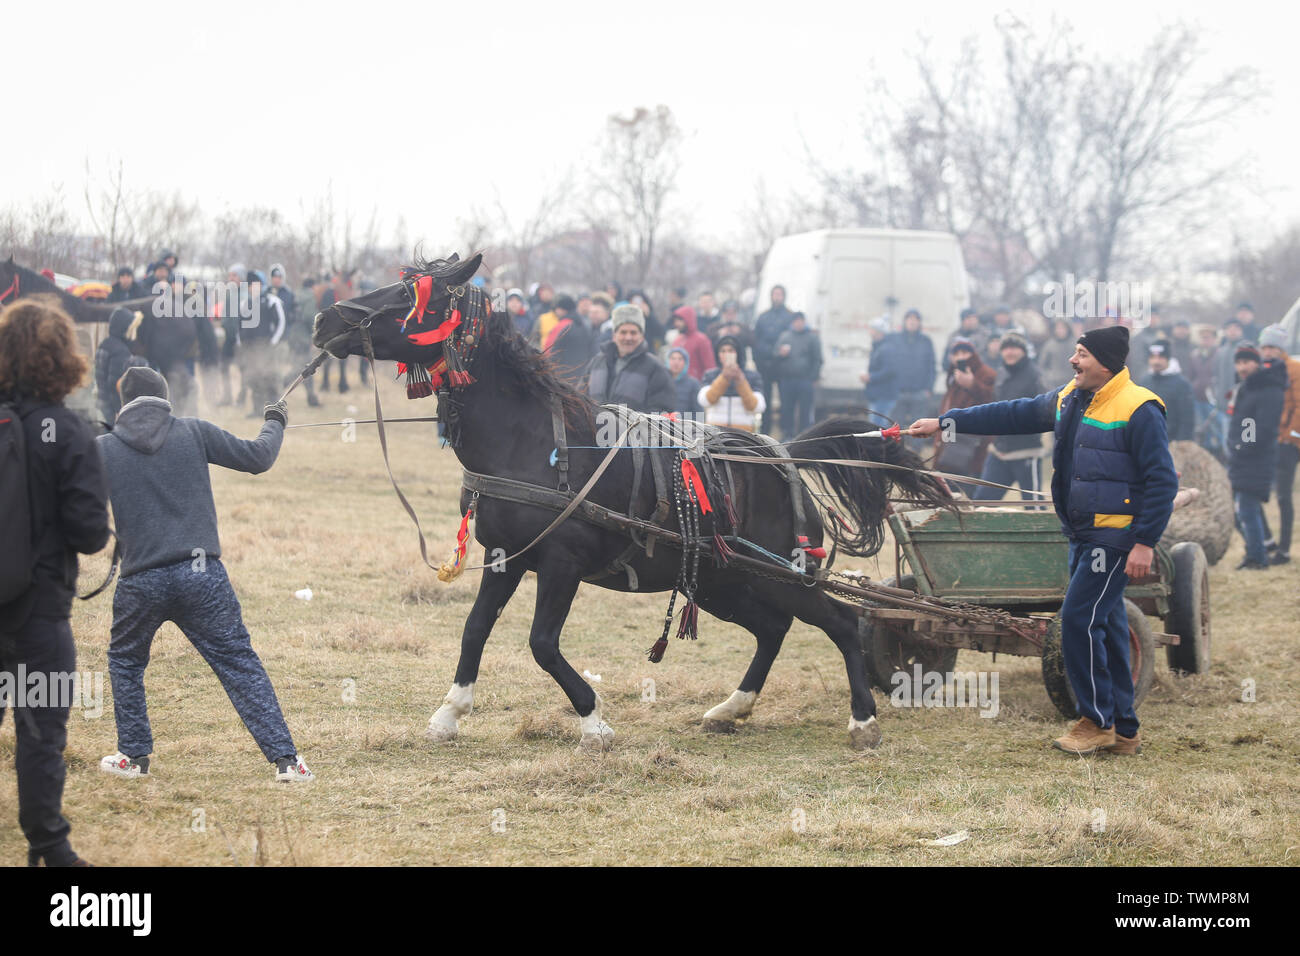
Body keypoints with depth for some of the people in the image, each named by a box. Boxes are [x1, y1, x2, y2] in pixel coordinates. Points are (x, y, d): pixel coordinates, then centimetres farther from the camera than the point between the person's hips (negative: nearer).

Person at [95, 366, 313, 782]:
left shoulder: (101, 449, 2)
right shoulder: (194, 432, 2)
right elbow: (257, 458, 7)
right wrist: (275, 422, 27)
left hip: (141, 581, 0)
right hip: (202, 575, 0)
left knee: (125, 661, 25)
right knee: (241, 665, 3)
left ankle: (134, 756, 26)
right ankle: (285, 759, -4)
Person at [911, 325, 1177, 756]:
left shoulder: (1138, 409, -14)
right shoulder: (1068, 400, 11)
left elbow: (1162, 481, -15)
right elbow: (1014, 415, 17)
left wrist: (1145, 542, -19)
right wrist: (946, 422, 15)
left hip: (1115, 538, -9)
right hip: (1083, 536, 9)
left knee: (1079, 619, -12)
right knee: (1104, 627, 10)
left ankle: (1097, 721, 0)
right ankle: (1123, 730, 17)